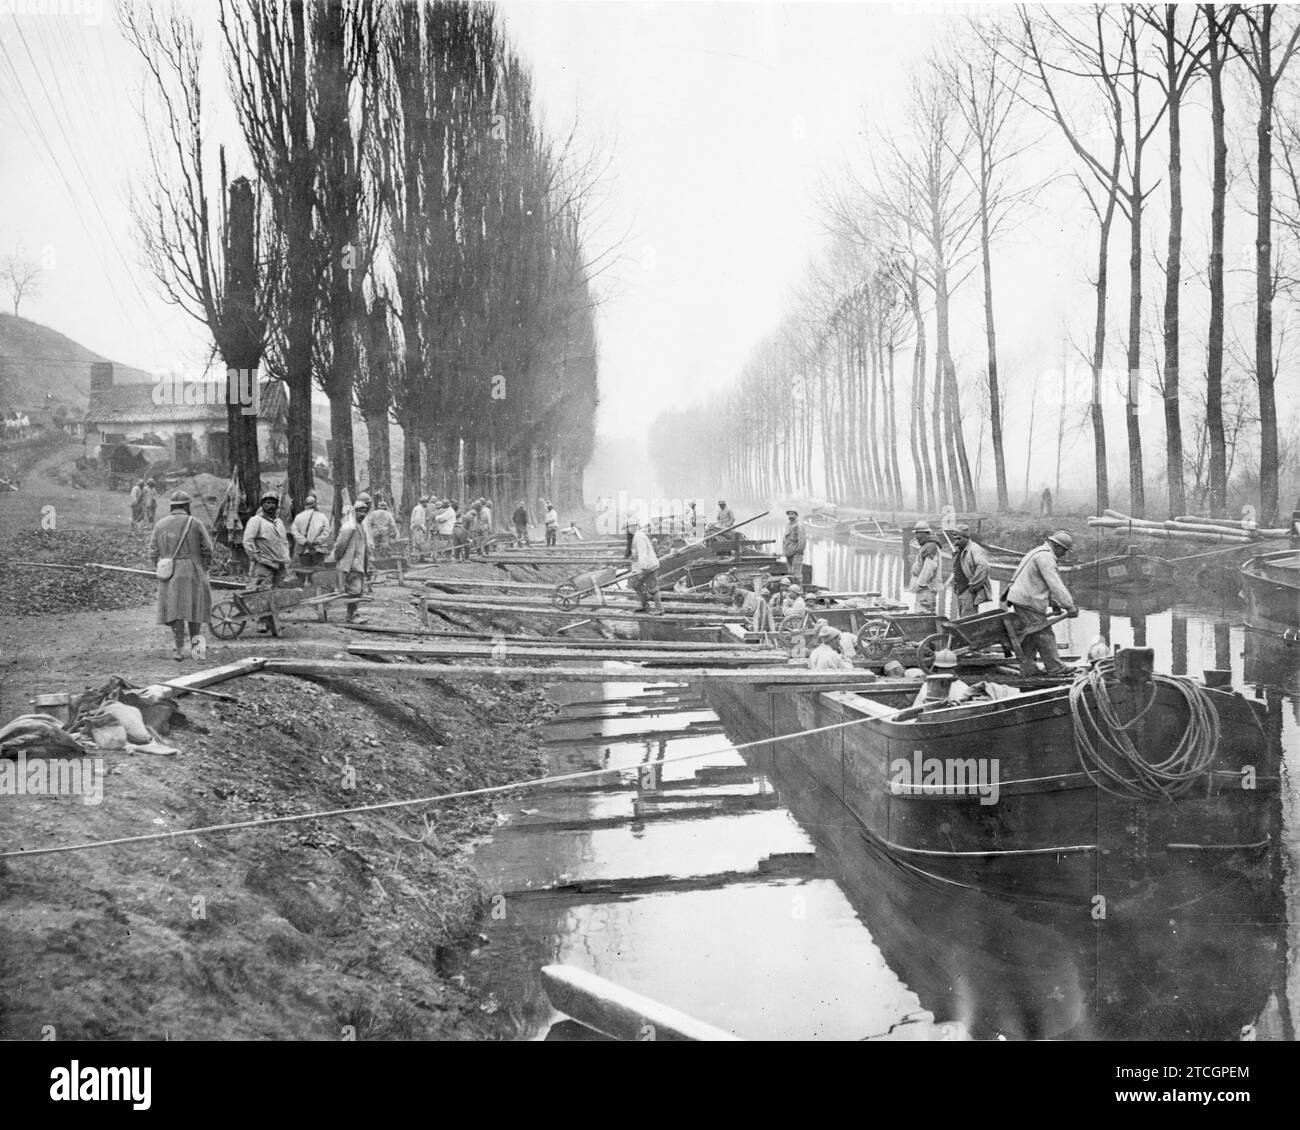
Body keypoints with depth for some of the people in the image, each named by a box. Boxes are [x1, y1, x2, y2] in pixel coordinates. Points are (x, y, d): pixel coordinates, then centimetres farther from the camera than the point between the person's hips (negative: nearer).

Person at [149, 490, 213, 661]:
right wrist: (204, 568, 10)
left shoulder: (161, 524, 2)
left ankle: (179, 649, 2)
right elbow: (208, 549, -4)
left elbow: (153, 550, 3)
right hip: (193, 570, -1)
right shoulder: (195, 524, -4)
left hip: (169, 573, 1)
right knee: (194, 607, 14)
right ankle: (195, 641, 5)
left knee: (175, 608, 5)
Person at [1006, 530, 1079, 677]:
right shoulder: (1045, 557, -14)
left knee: (1030, 637, 13)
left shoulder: (1038, 553, 22)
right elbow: (1055, 585, -19)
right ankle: (1055, 668, -2)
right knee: (1044, 634, -5)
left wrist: (1054, 604, 18)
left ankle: (1028, 669, 15)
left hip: (1021, 599, 11)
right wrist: (1069, 606, -16)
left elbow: (1047, 584, 25)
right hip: (1028, 601, -11)